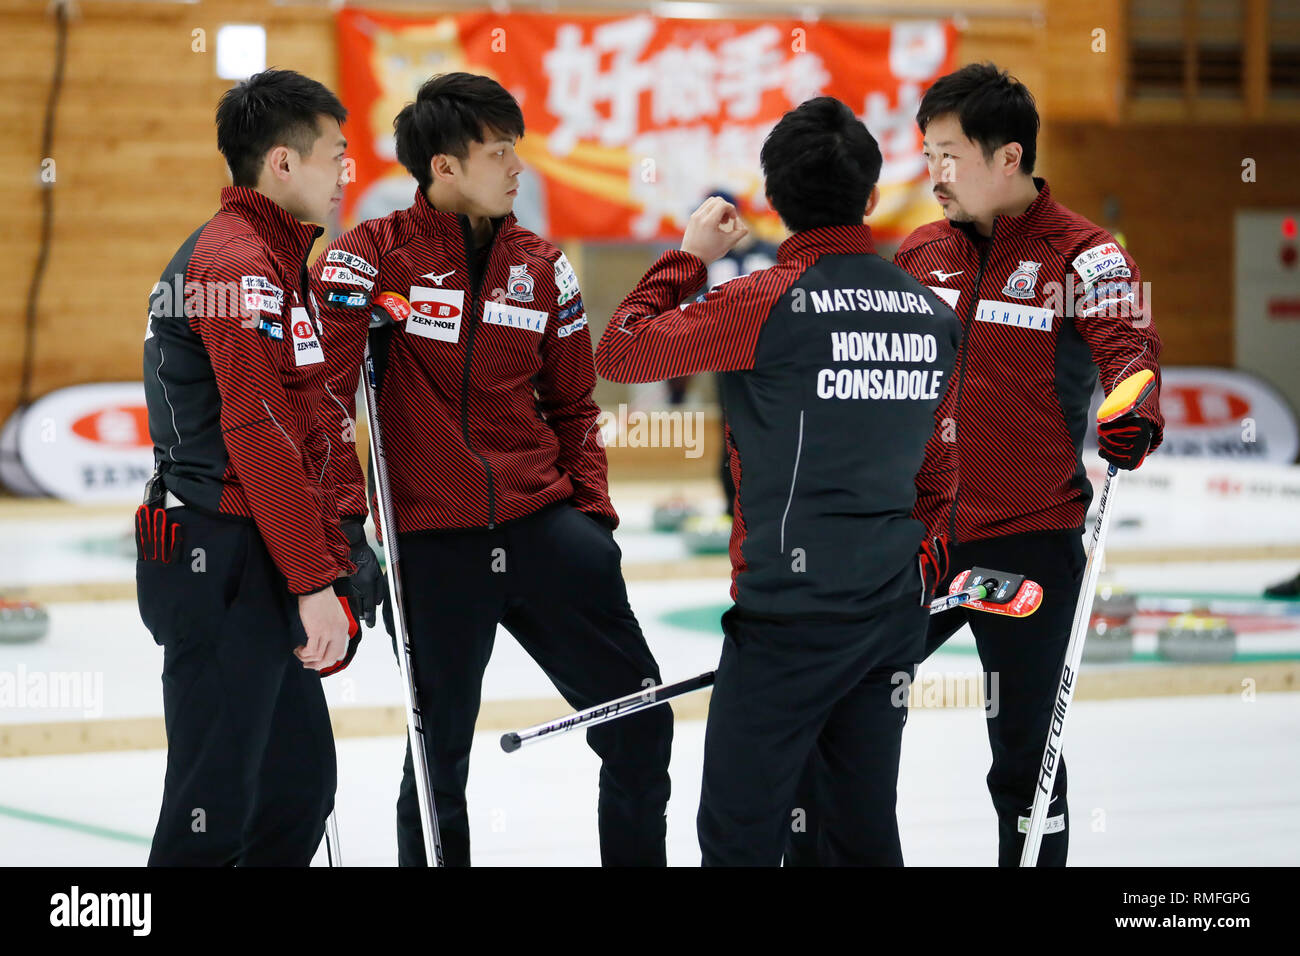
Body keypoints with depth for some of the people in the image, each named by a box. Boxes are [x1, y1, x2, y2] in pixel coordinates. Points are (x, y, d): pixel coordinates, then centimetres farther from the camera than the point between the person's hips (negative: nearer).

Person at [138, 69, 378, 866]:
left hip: (253, 566, 11)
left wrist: (329, 564, 21)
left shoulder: (273, 260, 20)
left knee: (301, 785, 13)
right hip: (223, 567, -11)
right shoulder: (239, 262, -14)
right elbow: (260, 438, -20)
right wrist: (315, 582, -19)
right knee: (218, 803, -8)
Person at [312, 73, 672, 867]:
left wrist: (592, 508, 6)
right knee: (439, 754, 4)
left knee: (639, 720, 4)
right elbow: (325, 391, -8)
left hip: (543, 524, 4)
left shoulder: (541, 265, 7)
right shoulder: (372, 256, -6)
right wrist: (343, 519, -12)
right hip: (434, 540, -4)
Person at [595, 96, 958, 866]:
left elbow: (621, 353, -5)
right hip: (896, 615, 6)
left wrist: (690, 257, 8)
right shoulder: (933, 313, 5)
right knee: (865, 829, 13)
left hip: (792, 614, -6)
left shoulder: (766, 303, -15)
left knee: (740, 833, -1)